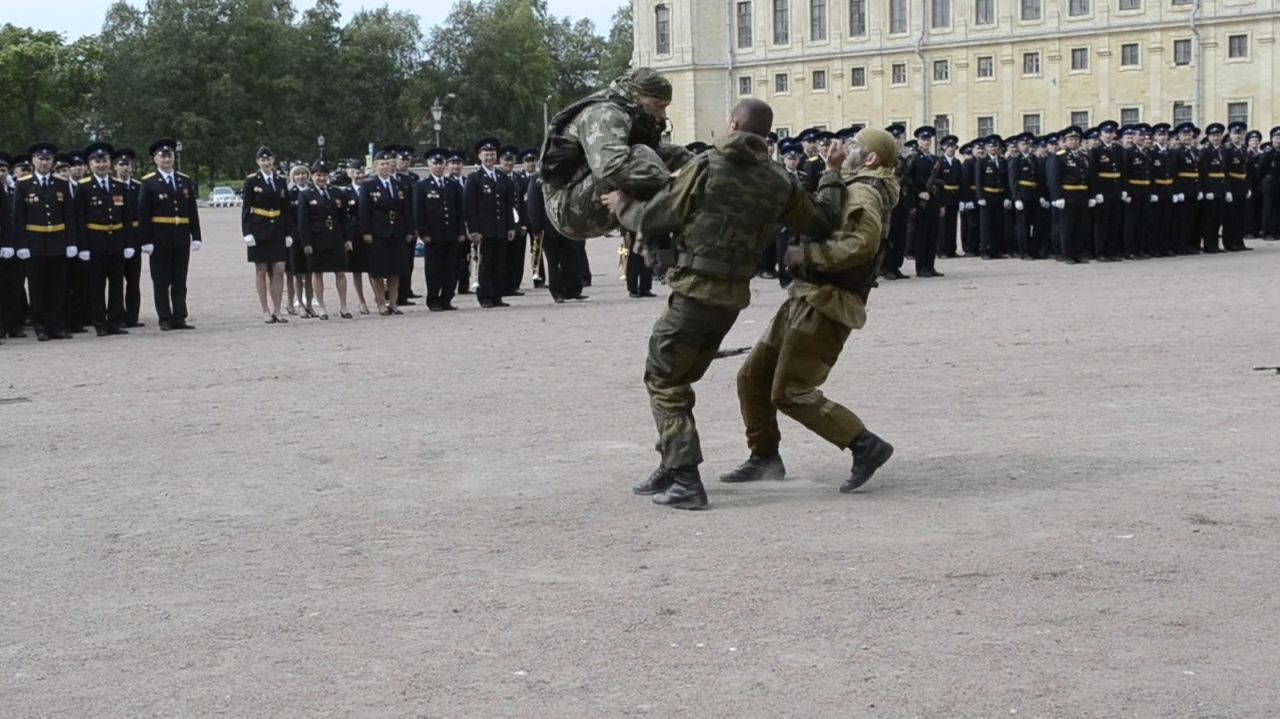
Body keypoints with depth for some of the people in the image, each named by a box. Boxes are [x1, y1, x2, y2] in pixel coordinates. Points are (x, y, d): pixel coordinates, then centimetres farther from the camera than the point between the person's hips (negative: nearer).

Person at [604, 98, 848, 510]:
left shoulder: (707, 167, -10)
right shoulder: (778, 183, 4)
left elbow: (653, 220, -8)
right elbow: (822, 222, 14)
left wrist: (622, 207, 13)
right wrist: (832, 175, 29)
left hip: (695, 290, -6)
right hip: (734, 295, 6)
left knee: (664, 380, 2)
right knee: (680, 378, 21)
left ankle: (685, 480, -7)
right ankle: (672, 469, 24)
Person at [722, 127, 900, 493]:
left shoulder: (863, 193, -12)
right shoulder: (854, 189, 21)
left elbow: (862, 243, -29)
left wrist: (804, 255, -22)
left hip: (824, 306, -10)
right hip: (806, 299, 10)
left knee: (790, 393, -11)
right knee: (752, 377, 13)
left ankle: (866, 446, -8)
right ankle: (764, 457, 21)